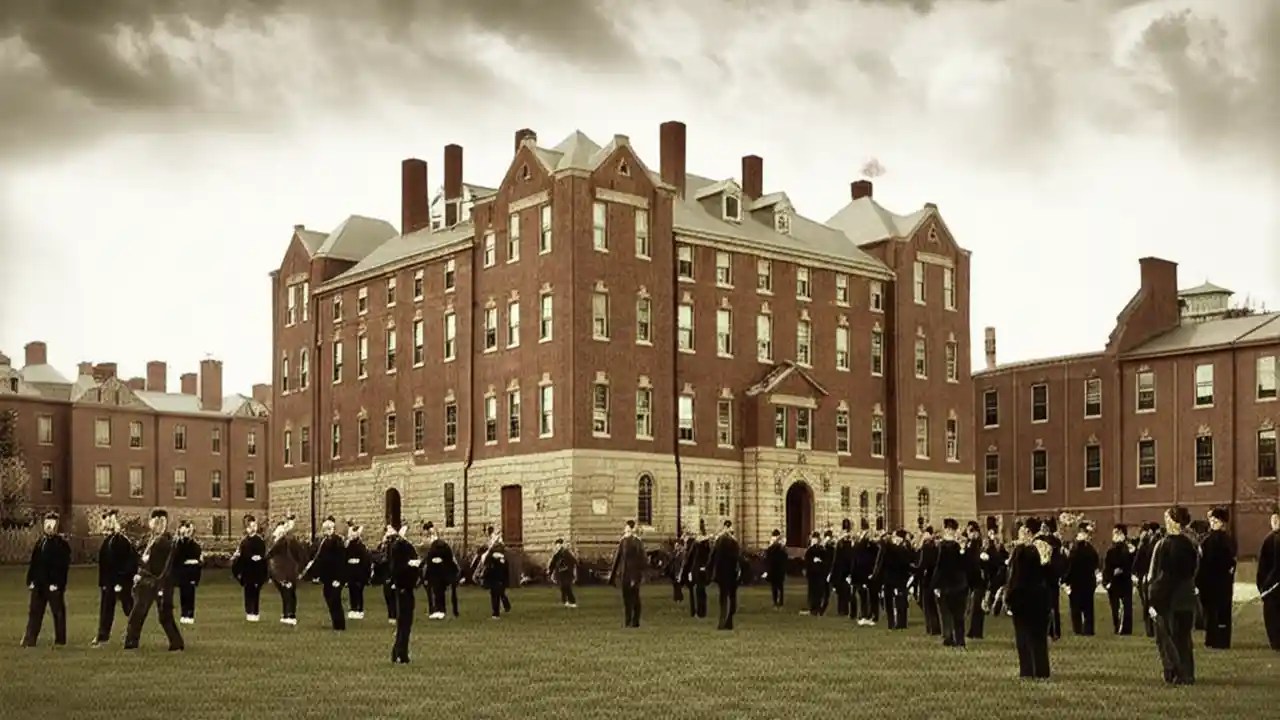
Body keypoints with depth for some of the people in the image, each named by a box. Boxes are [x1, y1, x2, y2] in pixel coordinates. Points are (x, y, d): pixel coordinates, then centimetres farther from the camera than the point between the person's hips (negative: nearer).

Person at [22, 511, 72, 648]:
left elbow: (63, 565, -11)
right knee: (34, 612, 5)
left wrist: (57, 583, -18)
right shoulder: (40, 542, 14)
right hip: (39, 584, 6)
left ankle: (60, 640, 9)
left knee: (58, 613, 2)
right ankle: (30, 640, 7)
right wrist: (30, 580, 6)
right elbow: (33, 563, 15)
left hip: (54, 585, -6)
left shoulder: (62, 544, -5)